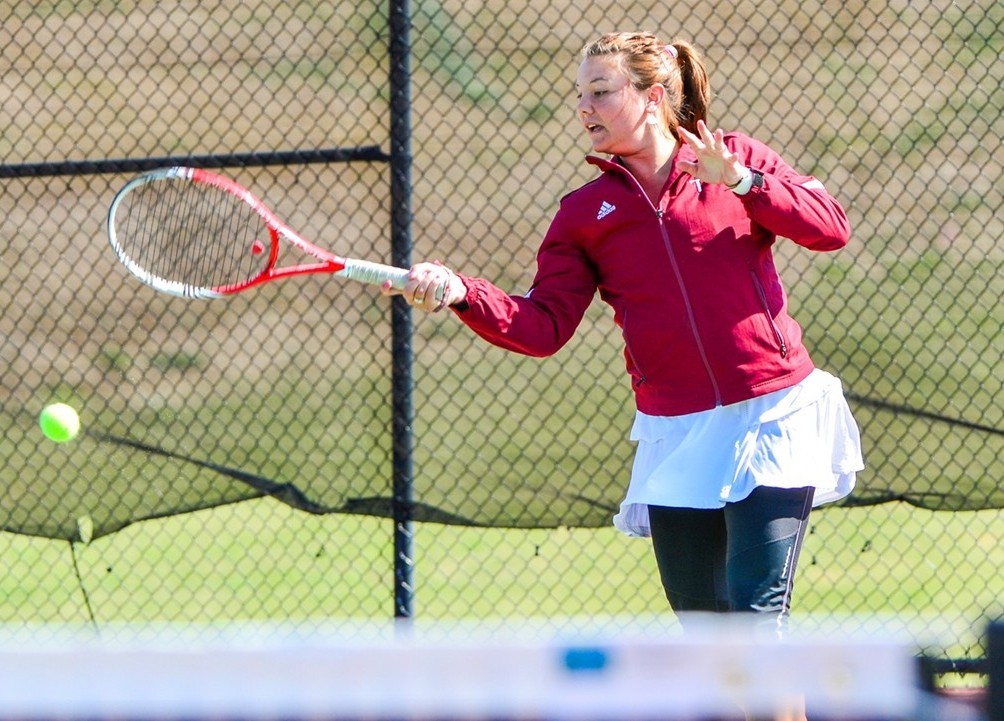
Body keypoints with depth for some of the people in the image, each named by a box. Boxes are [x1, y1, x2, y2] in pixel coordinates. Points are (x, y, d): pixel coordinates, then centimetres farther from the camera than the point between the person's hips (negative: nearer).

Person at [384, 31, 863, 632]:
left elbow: (831, 227, -4)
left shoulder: (736, 159, 3)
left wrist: (742, 181, -15)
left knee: (758, 609, -14)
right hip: (676, 436, 4)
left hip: (772, 417, -4)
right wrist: (460, 291, -15)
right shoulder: (584, 213, 9)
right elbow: (542, 326, 1)